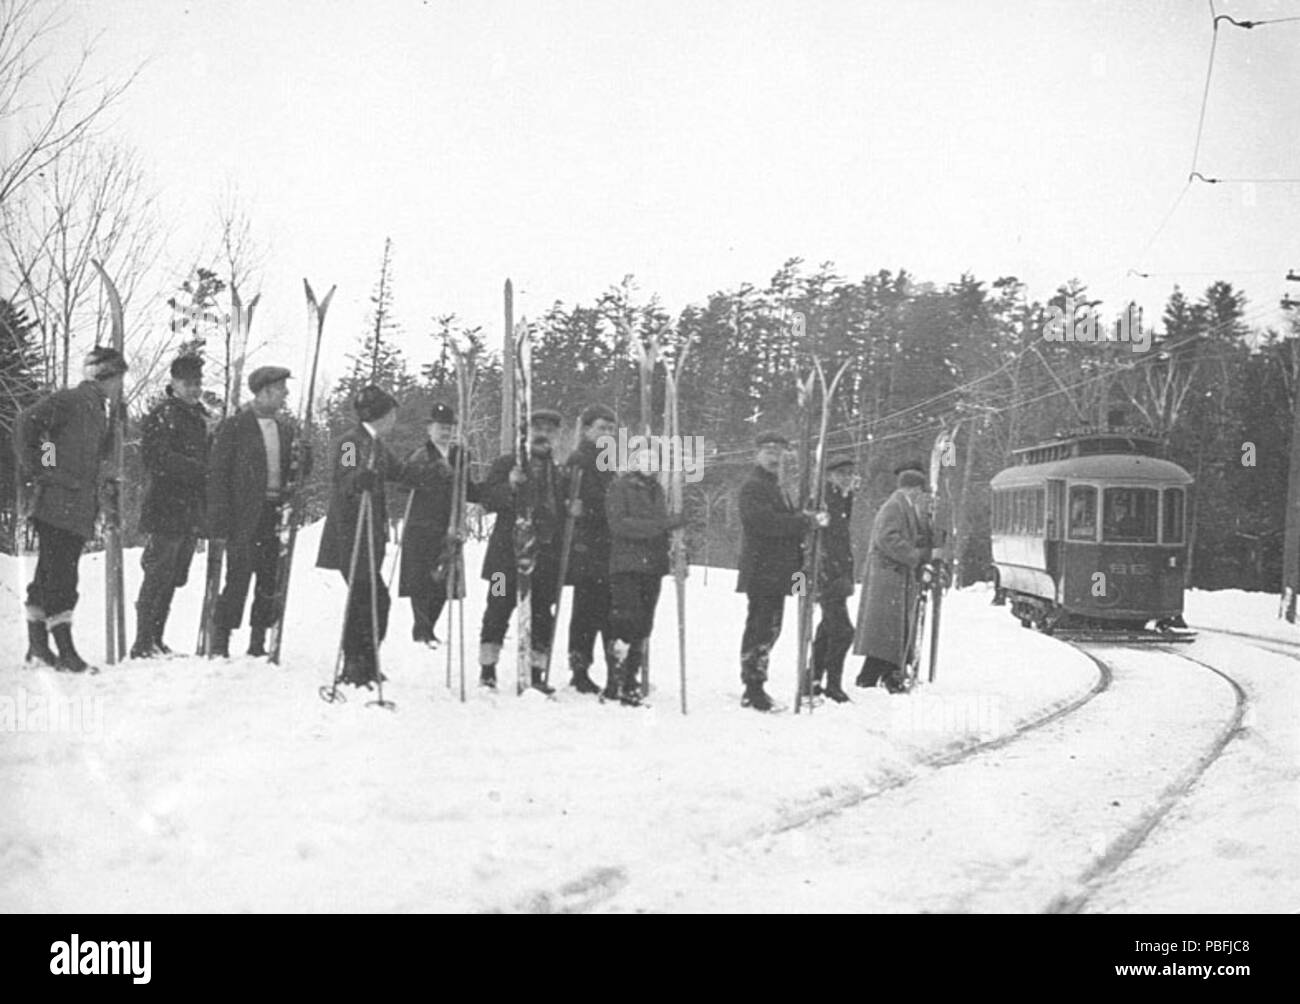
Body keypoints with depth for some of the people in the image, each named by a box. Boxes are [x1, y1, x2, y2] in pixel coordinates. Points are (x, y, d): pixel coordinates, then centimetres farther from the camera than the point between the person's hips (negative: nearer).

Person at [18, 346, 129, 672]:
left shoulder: (98, 411, 20)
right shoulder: (71, 400, -8)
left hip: (79, 511, 9)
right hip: (58, 506, -9)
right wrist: (35, 467, -17)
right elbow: (28, 421, -19)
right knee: (60, 578, -9)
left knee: (49, 576, 12)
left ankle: (38, 647, 18)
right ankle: (65, 651, -9)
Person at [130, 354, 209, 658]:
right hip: (166, 505, -8)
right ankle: (143, 644, -4)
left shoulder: (200, 416, 18)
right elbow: (159, 460, -17)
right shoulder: (161, 415, -7)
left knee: (173, 577, 11)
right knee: (159, 575, -8)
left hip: (191, 510, 8)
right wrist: (199, 469, -20)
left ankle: (155, 640, 18)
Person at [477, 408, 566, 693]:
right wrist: (510, 486, -21)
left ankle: (537, 671, 11)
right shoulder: (506, 464, 6)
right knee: (500, 608, -5)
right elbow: (487, 499, -4)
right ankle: (487, 668, 2)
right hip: (510, 551, -4)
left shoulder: (558, 472, 19)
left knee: (543, 613, 4)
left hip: (547, 554, 4)